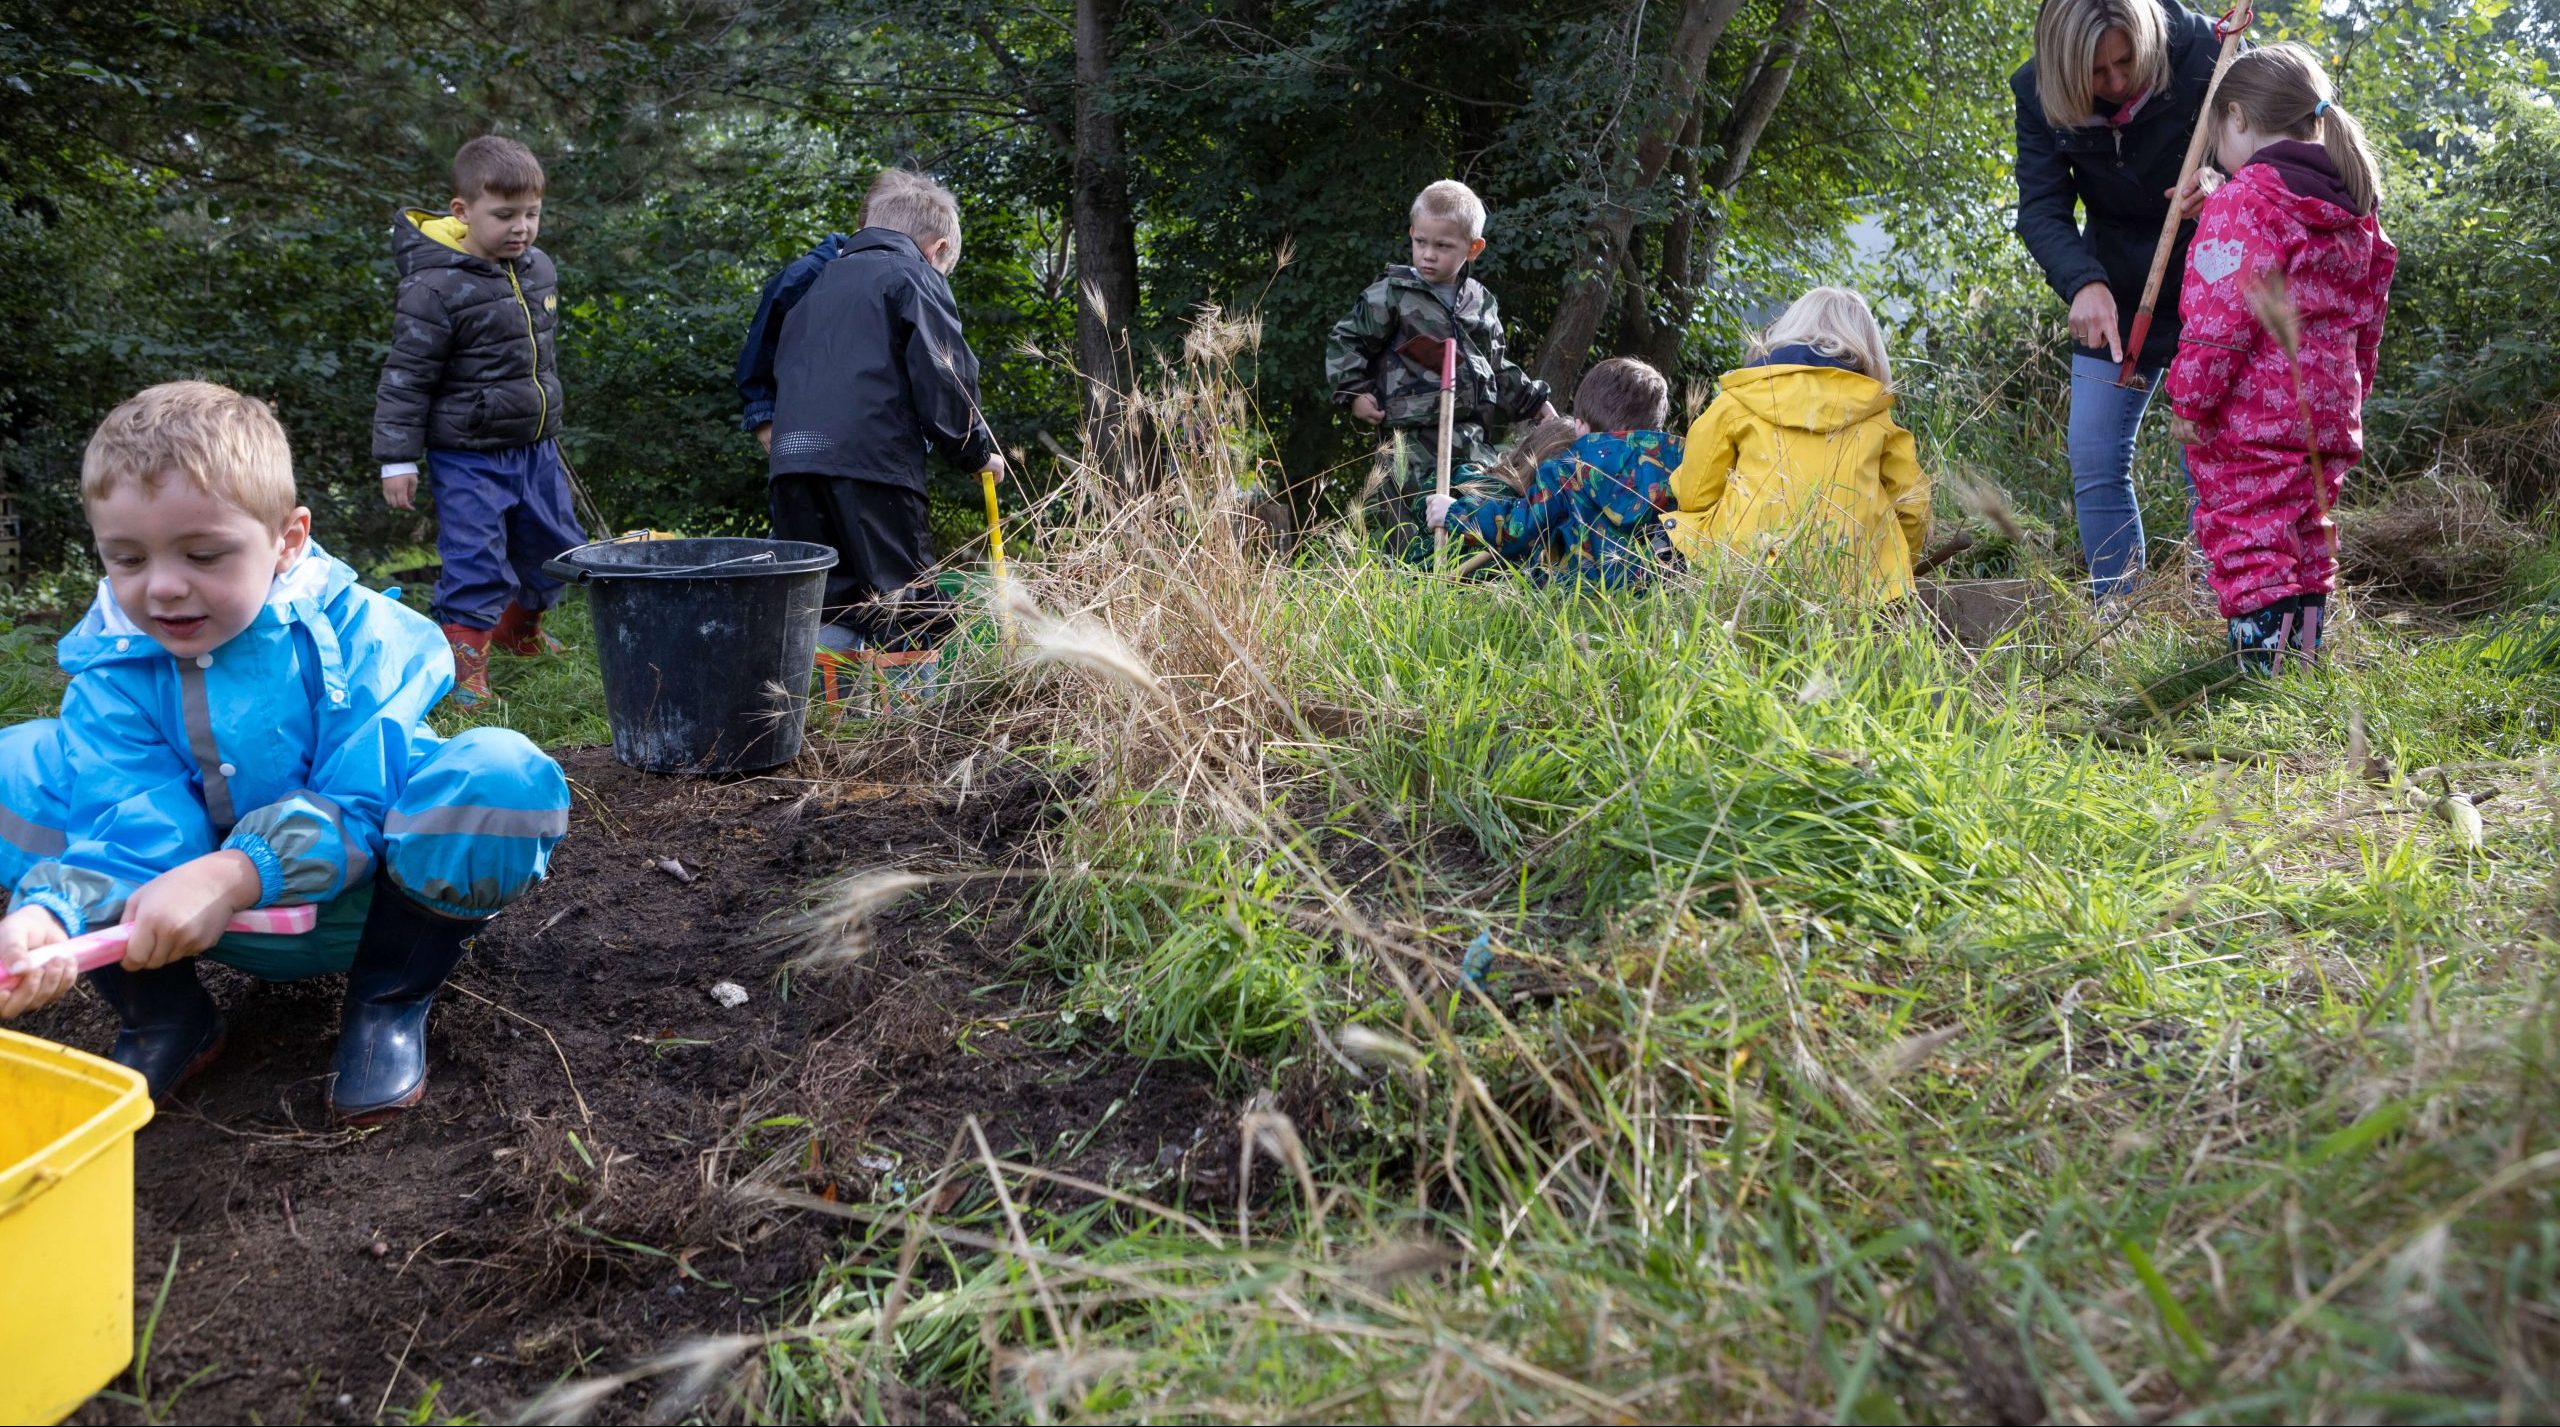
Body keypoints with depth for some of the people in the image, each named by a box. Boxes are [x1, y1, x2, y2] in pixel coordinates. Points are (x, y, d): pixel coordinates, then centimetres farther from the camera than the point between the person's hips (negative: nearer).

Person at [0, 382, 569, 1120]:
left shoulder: (353, 636, -19)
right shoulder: (113, 666, -9)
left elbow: (357, 806, -24)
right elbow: (133, 827, -19)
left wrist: (230, 875, -41)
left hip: (358, 910, -3)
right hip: (210, 919, 3)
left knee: (504, 776, -33)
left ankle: (390, 1004, -7)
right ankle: (163, 1018, 0)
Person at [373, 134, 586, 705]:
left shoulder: (540, 270, 3)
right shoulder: (437, 289, -19)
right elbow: (404, 379, -15)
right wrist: (398, 459, -15)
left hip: (535, 449, 7)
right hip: (468, 458, -7)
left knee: (555, 546, 19)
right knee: (476, 561, -7)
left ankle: (519, 626, 42)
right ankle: (464, 659, 5)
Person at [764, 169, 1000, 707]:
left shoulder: (821, 283, 28)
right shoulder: (916, 278, 5)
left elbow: (779, 371, 28)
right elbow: (943, 378, -3)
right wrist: (978, 451, 9)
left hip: (790, 462, 7)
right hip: (870, 461, -7)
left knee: (831, 611, 12)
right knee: (910, 616, -2)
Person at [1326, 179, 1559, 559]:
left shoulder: (1482, 303, 15)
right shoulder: (1392, 295, 0)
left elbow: (1498, 368, 26)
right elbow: (1346, 340, 4)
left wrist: (1534, 401, 25)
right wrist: (1354, 392, -5)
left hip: (1473, 436, 5)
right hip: (1411, 433, -5)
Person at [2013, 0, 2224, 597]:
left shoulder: (2202, 53, -20)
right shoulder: (2039, 91, -13)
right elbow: (2041, 209, -17)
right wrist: (2084, 283, -36)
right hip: (2115, 290, 3)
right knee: (2094, 463, -1)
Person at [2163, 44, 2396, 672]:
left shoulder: (2242, 202, -13)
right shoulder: (2357, 213, 15)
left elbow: (2219, 318, -19)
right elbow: (2367, 323, 20)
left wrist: (2189, 400, -14)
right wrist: (2351, 397, 28)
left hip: (2250, 416, -9)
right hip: (2329, 418, 9)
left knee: (2247, 545, -5)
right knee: (2306, 542, 18)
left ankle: (2263, 668, -8)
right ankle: (2304, 661, 27)